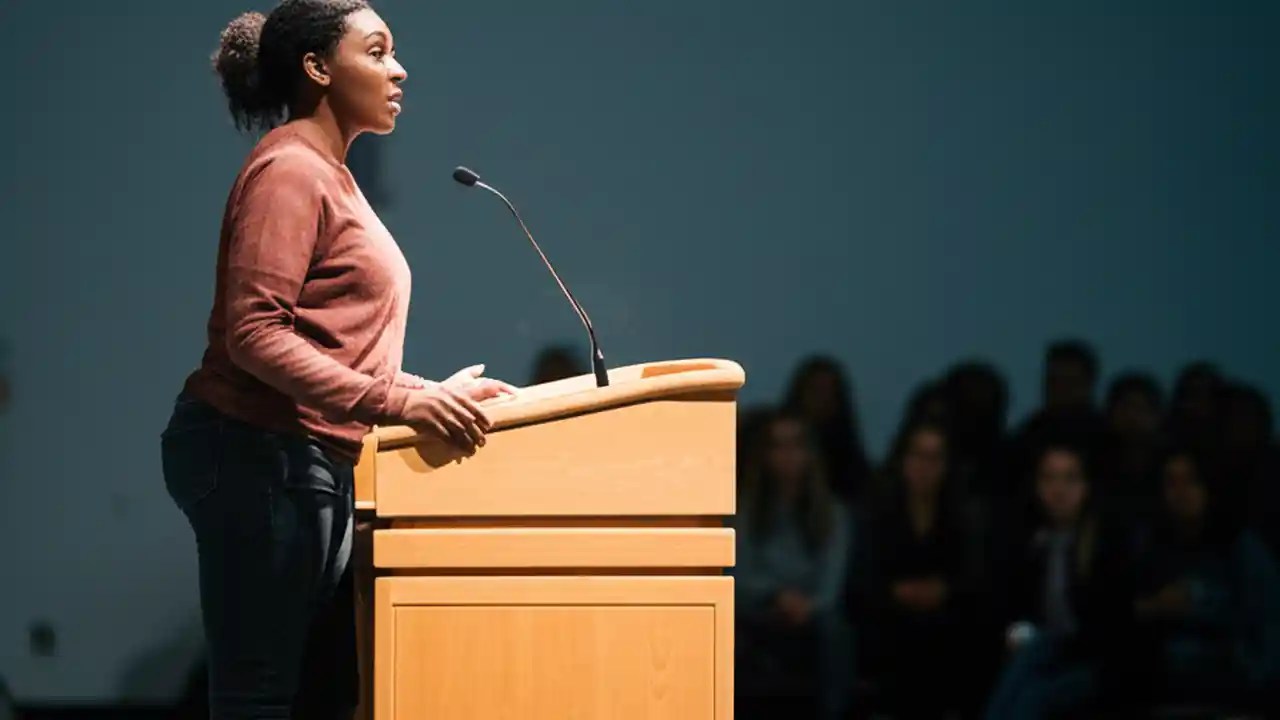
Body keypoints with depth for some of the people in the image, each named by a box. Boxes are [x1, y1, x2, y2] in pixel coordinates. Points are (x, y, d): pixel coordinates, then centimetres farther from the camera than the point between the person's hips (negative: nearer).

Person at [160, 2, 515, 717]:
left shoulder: (329, 176, 20)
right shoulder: (288, 170, -11)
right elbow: (253, 335, -21)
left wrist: (433, 393, 11)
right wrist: (399, 403, -25)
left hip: (312, 465, 10)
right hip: (259, 457, -10)